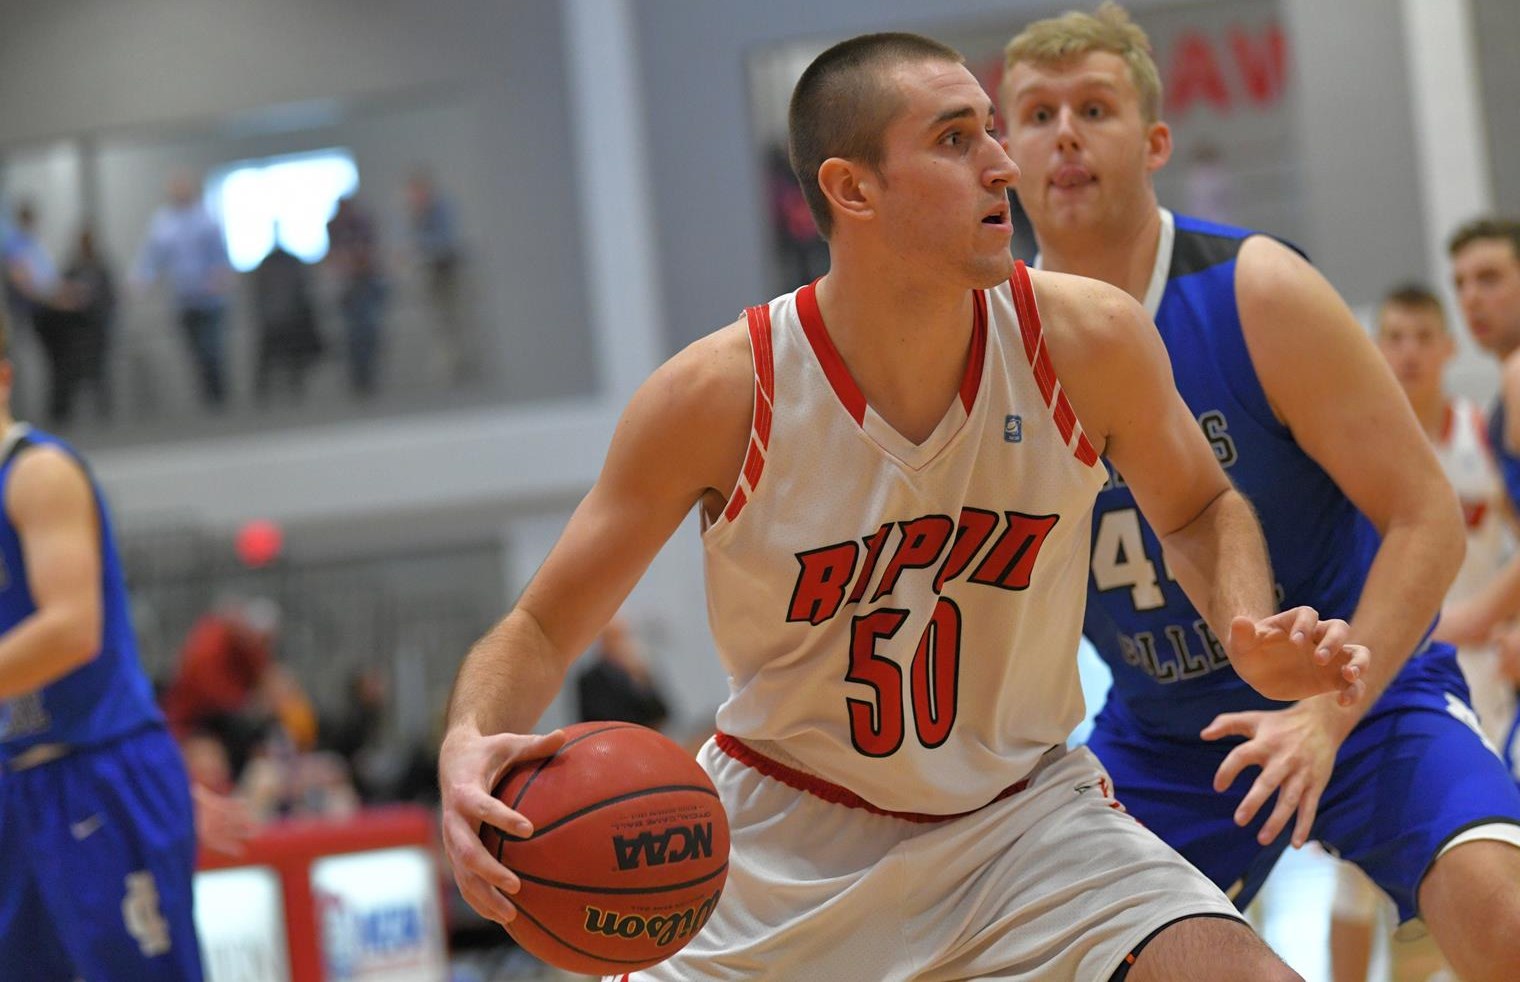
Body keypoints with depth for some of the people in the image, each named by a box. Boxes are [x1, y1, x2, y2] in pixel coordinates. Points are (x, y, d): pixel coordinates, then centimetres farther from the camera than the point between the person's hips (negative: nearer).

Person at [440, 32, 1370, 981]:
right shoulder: (716, 396, -19)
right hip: (781, 845, -1)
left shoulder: (1086, 340, -13)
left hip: (1020, 818, 1)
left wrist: (1253, 635, -14)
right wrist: (471, 743, -32)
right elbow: (543, 630, -10)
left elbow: (1199, 509, 7)